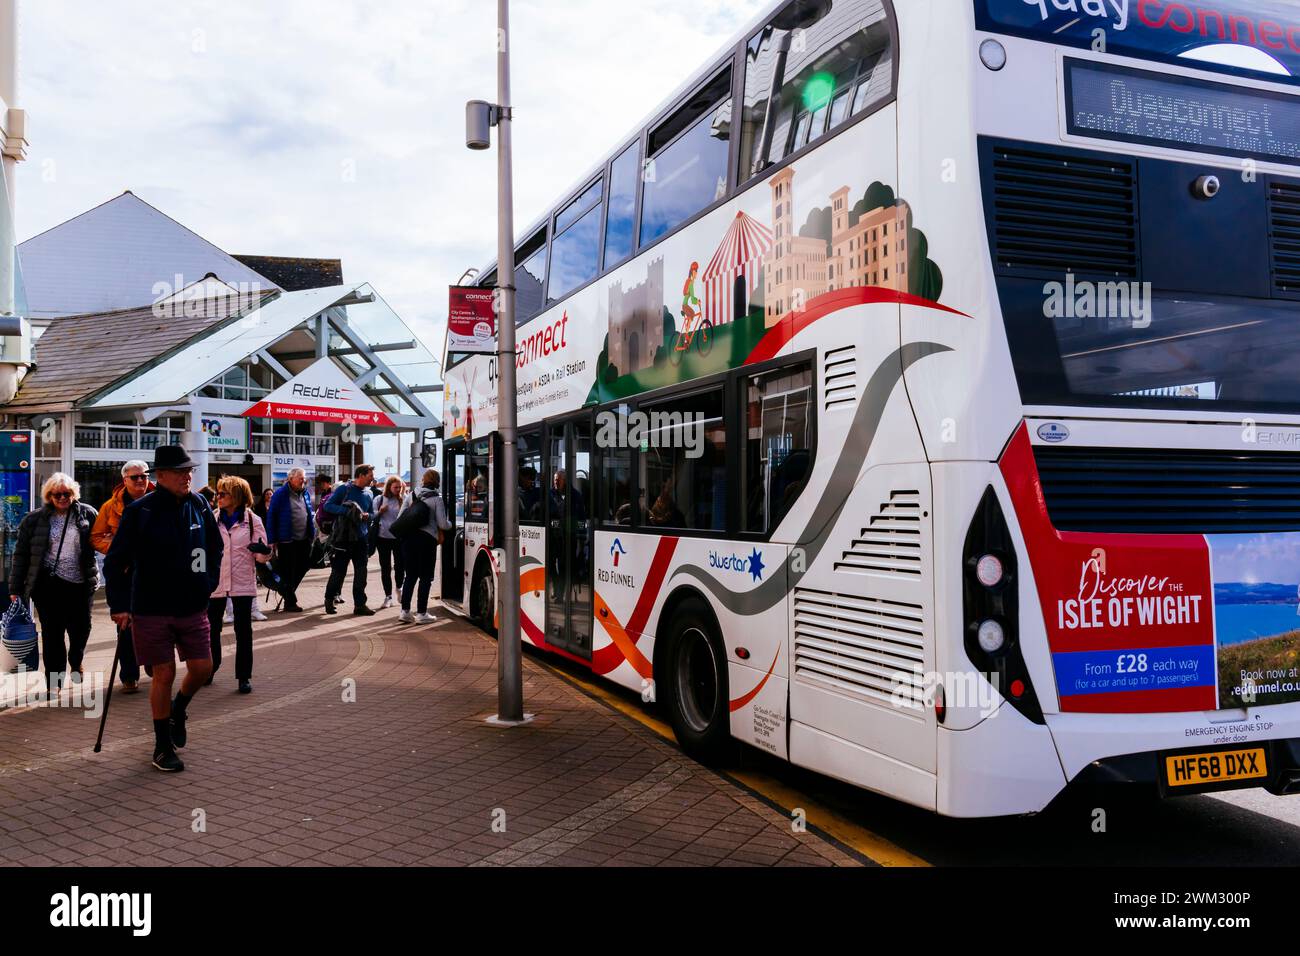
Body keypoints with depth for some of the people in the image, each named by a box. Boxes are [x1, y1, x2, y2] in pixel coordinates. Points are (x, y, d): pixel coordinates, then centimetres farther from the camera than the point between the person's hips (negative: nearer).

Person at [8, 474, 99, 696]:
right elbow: (21, 555, 6)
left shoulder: (88, 515, 3)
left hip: (80, 584, 1)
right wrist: (15, 588, 4)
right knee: (52, 633, 1)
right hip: (49, 585, -1)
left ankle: (75, 662, 39)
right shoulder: (35, 520, 3)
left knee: (81, 629, 7)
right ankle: (54, 683, 12)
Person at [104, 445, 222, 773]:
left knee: (202, 668, 4)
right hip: (152, 609, -4)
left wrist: (210, 583, 9)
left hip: (193, 607, 4)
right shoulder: (140, 511, -11)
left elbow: (215, 548, 18)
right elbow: (115, 562, -7)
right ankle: (163, 746, 17)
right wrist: (119, 605, -10)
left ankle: (178, 710, 36)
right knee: (164, 674, 1)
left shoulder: (199, 506, 2)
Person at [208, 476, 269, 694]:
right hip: (215, 582, 2)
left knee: (243, 630, 2)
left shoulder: (253, 520, -2)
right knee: (211, 627, 10)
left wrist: (265, 552, -24)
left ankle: (244, 676, 12)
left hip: (242, 583, -2)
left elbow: (260, 556, -2)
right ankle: (210, 667, 32)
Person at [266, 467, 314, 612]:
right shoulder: (280, 494, -9)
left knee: (302, 568, 11)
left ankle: (287, 592, 33)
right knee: (287, 572, 2)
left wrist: (312, 534, 12)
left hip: (304, 540, 6)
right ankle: (289, 603, 11)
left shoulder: (305, 493, 10)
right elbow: (271, 517, -8)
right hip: (287, 541, -6)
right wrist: (272, 540, -10)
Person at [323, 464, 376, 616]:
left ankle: (359, 604, 9)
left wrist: (367, 516, -1)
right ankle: (329, 600, 22)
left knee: (361, 573, 3)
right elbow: (328, 506, -9)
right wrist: (347, 510, -21)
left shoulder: (368, 494, 12)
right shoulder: (344, 489, -5)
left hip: (361, 539, 5)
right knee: (338, 571, 3)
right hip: (343, 538, -5)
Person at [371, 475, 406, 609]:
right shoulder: (379, 499, 3)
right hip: (383, 537, 1)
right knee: (385, 567, 5)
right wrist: (380, 512, -12)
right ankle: (388, 595, 14)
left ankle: (399, 588, 27)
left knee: (401, 565, -2)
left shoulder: (402, 500, 2)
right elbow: (372, 516, 8)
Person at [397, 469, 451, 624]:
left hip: (409, 538, 4)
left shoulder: (411, 496, 8)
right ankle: (422, 614, 3)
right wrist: (450, 524, 14)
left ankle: (405, 611, 11)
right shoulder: (437, 499, -4)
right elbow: (442, 524, -7)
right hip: (427, 539, -4)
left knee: (410, 575, 13)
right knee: (426, 577, 3)